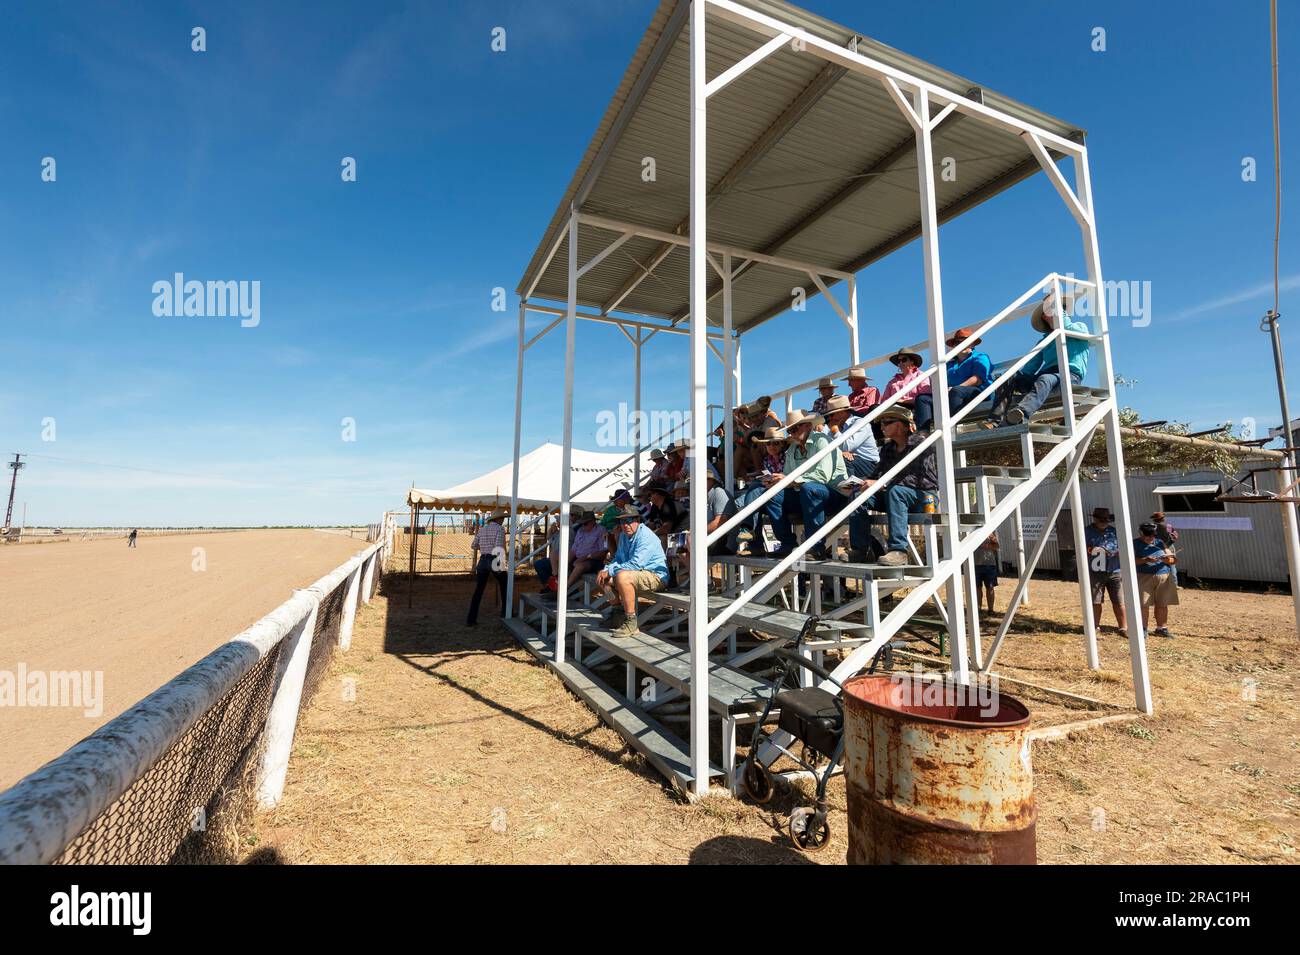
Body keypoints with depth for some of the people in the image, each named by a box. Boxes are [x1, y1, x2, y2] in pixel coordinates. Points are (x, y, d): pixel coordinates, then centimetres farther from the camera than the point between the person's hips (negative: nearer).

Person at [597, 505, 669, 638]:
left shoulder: (646, 536, -19)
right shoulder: (623, 535, 10)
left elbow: (636, 564, -27)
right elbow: (618, 559, 19)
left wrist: (610, 571, -22)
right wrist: (606, 569, -3)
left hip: (656, 576, -9)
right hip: (639, 573, 9)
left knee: (622, 576, -34)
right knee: (604, 578, 3)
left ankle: (631, 623, -27)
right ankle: (619, 614, 13)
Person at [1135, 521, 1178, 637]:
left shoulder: (1160, 543, 15)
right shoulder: (1135, 544, 3)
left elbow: (1172, 560, 14)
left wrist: (1167, 559, -9)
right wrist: (1146, 560, -23)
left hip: (1164, 577, 4)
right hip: (1144, 577, -4)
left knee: (1162, 605, 5)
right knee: (1144, 604, -5)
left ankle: (1162, 628, 17)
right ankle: (1143, 629, 3)